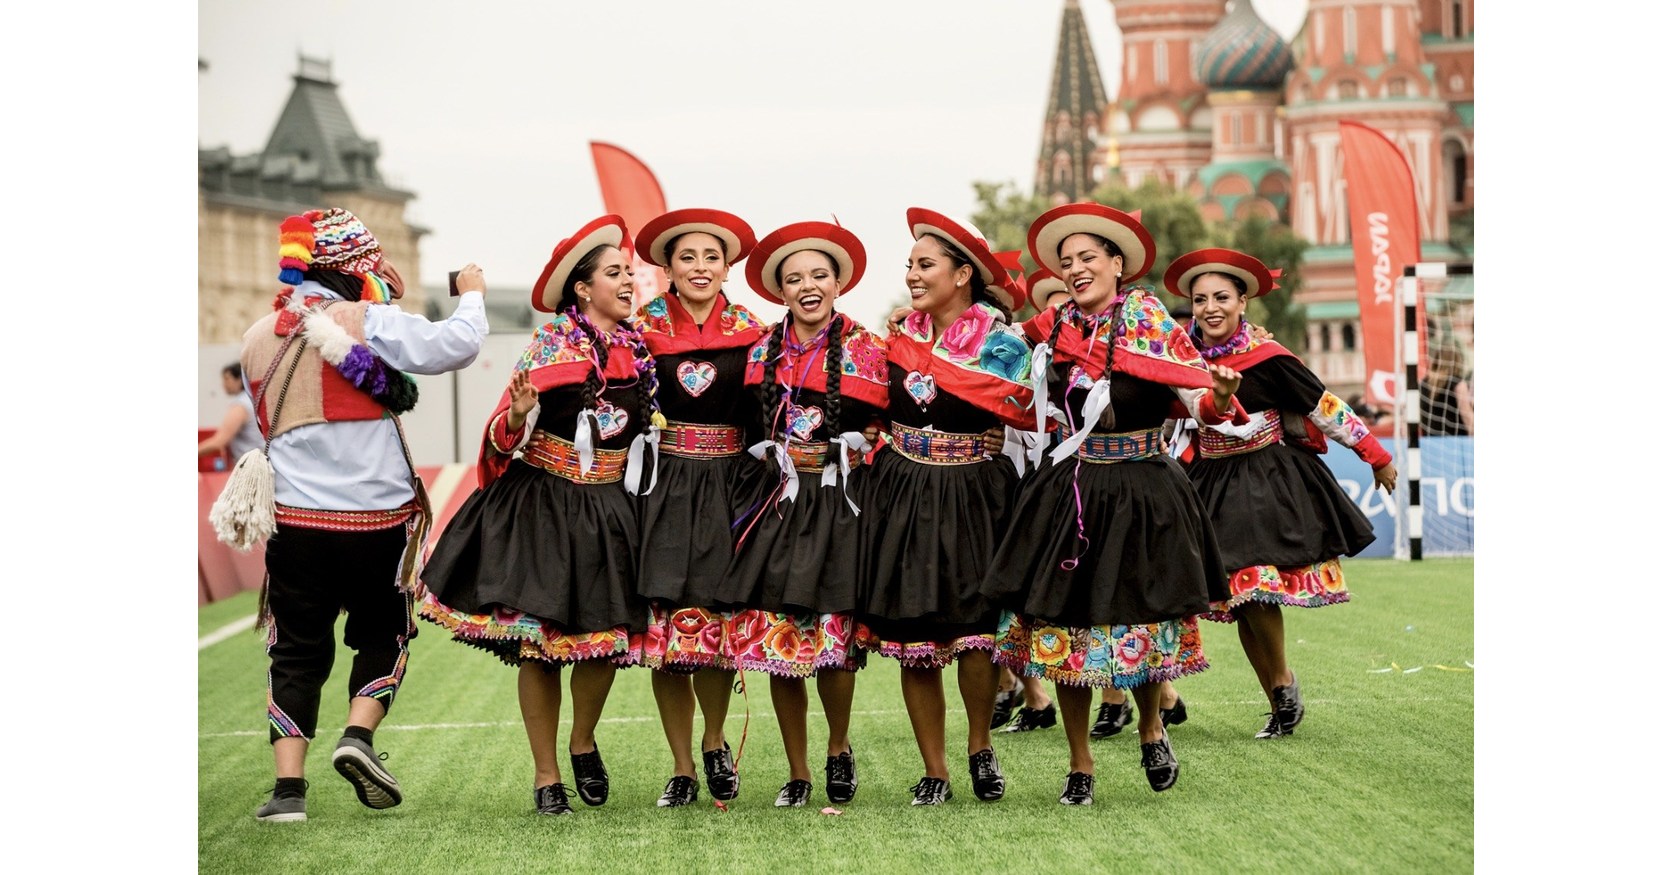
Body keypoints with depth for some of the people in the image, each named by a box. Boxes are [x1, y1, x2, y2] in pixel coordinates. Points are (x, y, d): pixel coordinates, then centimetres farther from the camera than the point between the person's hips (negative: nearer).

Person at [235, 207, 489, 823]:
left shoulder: (257, 340, 7)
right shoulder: (367, 323, -10)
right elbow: (456, 345, -15)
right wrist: (472, 296, 3)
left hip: (295, 520, 3)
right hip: (377, 520, -3)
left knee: (297, 651, 9)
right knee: (383, 634, 18)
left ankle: (288, 785, 1)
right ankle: (359, 735, -2)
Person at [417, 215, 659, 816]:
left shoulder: (639, 348, 7)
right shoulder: (552, 343, -4)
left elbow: (650, 423, 23)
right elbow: (504, 436, -6)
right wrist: (518, 414, -25)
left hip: (609, 511, 4)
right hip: (542, 506, -4)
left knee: (606, 639, -1)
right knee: (539, 639, -3)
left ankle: (583, 741, 28)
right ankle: (546, 776, 8)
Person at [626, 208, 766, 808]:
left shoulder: (750, 332, 6)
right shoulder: (643, 328, 3)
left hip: (728, 484, 1)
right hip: (661, 484, 0)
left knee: (721, 622, -4)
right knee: (665, 623, -3)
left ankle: (715, 742, 23)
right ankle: (682, 768, 9)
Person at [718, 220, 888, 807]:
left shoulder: (866, 349, 2)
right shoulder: (761, 353, 10)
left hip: (839, 505, -3)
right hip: (776, 504, 3)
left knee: (834, 638, -9)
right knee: (775, 642, 0)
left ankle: (839, 748, 19)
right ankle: (797, 774, 14)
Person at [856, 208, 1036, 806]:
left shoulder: (1000, 344, -5)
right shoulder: (901, 336, 8)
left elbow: (1024, 420, -6)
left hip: (971, 500, -4)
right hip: (902, 500, 4)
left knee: (975, 632, -13)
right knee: (910, 642, 3)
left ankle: (981, 747, 13)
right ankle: (934, 772, 14)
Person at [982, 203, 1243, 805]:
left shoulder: (1152, 322, -7)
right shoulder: (1054, 329, 6)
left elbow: (1197, 393, -14)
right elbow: (1027, 403, 21)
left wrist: (1219, 400, -35)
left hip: (1141, 490, -4)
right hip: (1068, 490, 4)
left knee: (1138, 614, 1)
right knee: (1063, 620, 3)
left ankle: (1151, 729, 33)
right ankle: (1079, 766, 17)